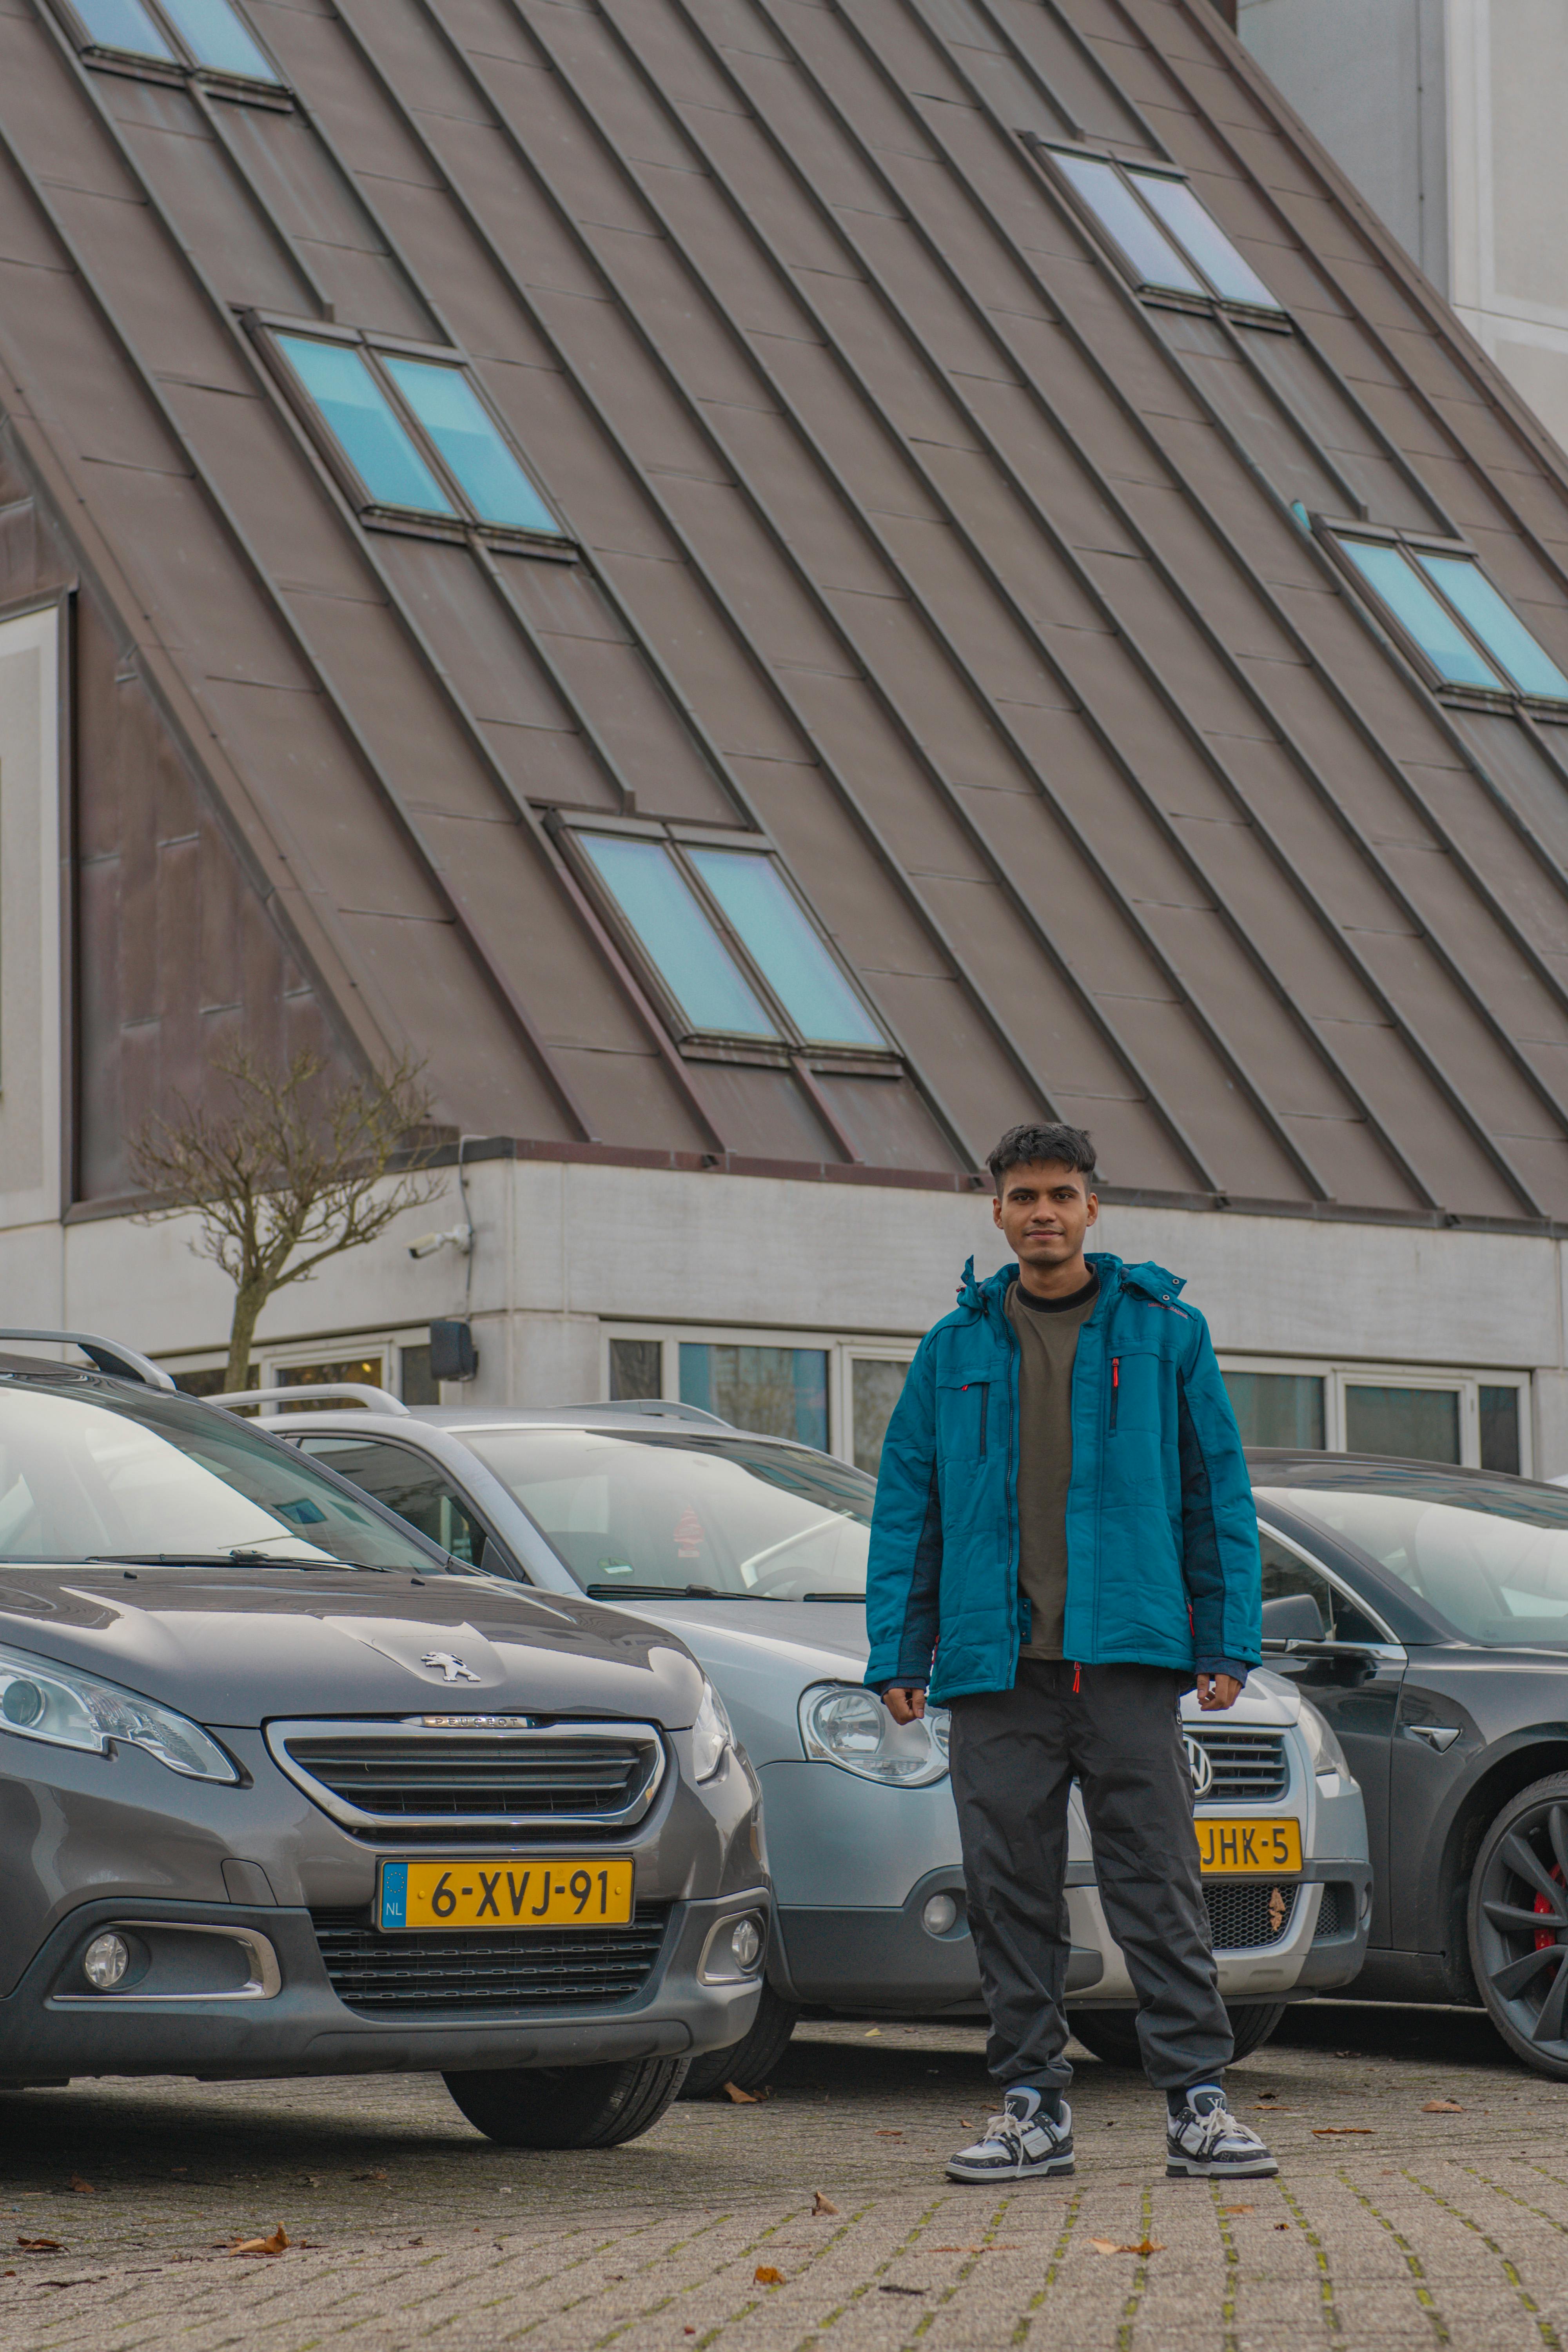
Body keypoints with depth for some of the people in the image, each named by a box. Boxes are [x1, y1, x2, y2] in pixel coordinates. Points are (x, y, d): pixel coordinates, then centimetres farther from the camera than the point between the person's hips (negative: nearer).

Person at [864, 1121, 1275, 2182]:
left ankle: (1198, 2101, 0)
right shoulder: (956, 1350, 12)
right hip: (996, 1664, 2)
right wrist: (898, 1654, 4)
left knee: (1159, 1880, -4)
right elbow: (906, 1507, 12)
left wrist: (1230, 1642, -1)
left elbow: (1219, 1490, 6)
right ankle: (1034, 2106, 10)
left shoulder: (1165, 1333, 7)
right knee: (1012, 1889, 3)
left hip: (1131, 1657, -2)